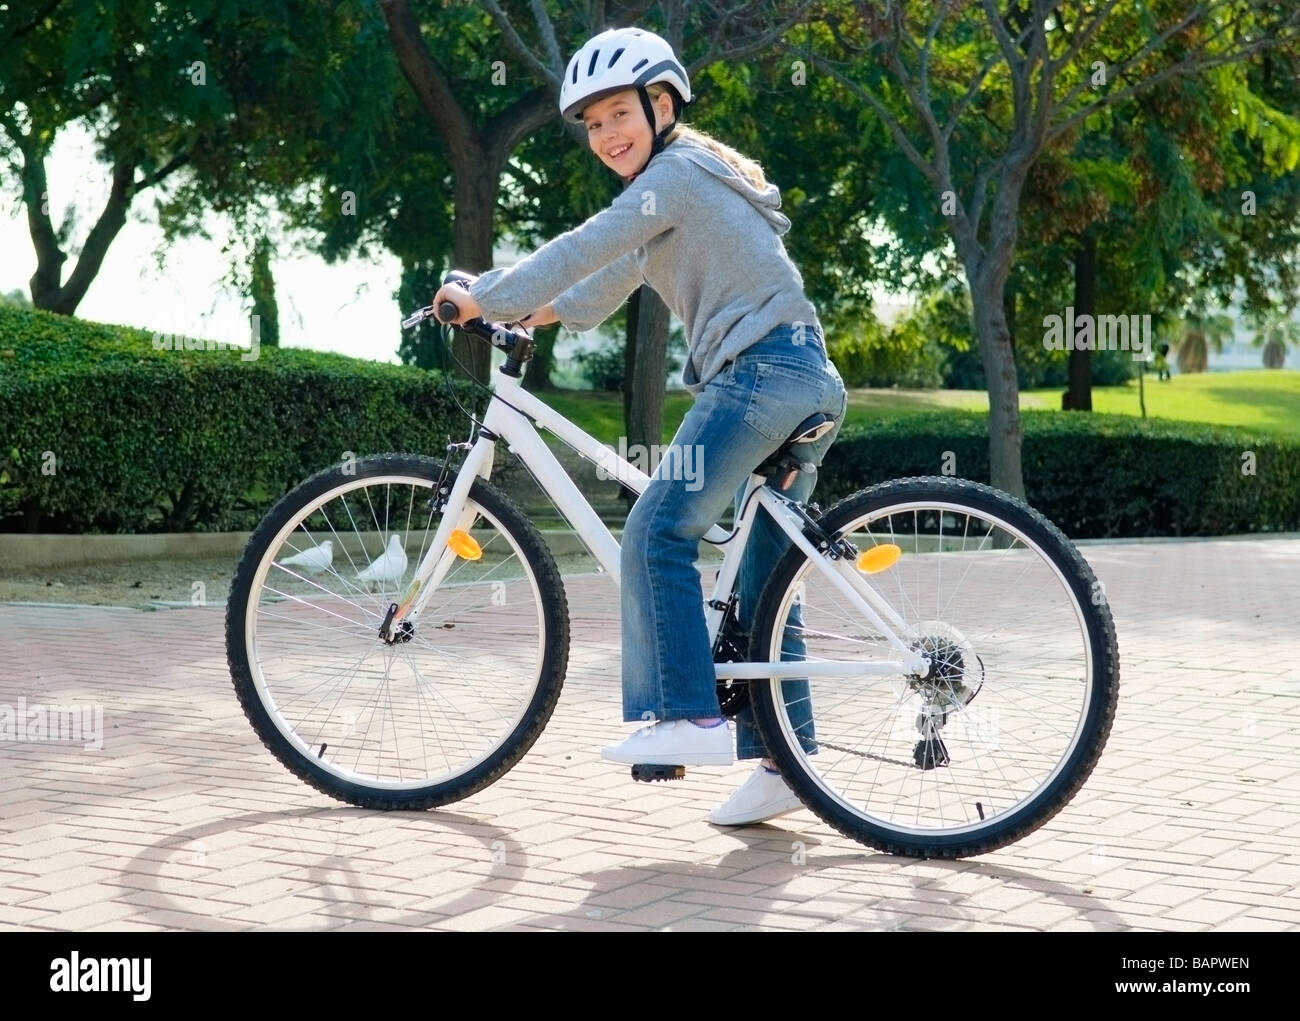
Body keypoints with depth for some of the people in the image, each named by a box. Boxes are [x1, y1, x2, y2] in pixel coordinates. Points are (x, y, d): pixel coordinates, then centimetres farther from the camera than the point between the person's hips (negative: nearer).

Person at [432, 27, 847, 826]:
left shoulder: (676, 172, -5)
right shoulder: (689, 182, 25)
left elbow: (583, 250, -10)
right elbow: (609, 280, 31)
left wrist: (485, 298, -3)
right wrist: (525, 314, 24)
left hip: (759, 371, -10)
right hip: (805, 381, 10)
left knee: (659, 531, -12)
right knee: (764, 580, 9)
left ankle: (689, 716, -14)